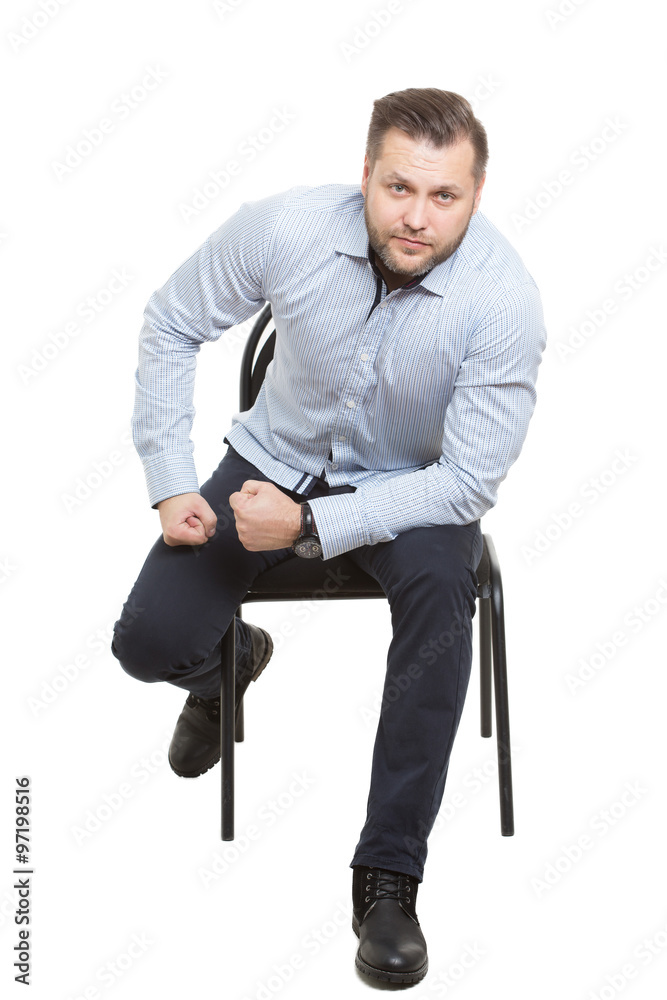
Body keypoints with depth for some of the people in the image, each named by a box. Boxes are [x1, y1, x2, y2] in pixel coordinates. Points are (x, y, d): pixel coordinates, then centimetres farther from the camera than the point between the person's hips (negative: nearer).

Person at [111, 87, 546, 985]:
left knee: (441, 584, -36)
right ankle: (231, 664, 29)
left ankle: (389, 874, -23)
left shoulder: (504, 299, -27)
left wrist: (310, 526, -29)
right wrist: (171, 482, -8)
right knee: (149, 643, -13)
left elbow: (468, 483, -22)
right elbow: (172, 324, -4)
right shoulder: (286, 228, -22)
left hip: (414, 485, -2)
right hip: (277, 460, 2)